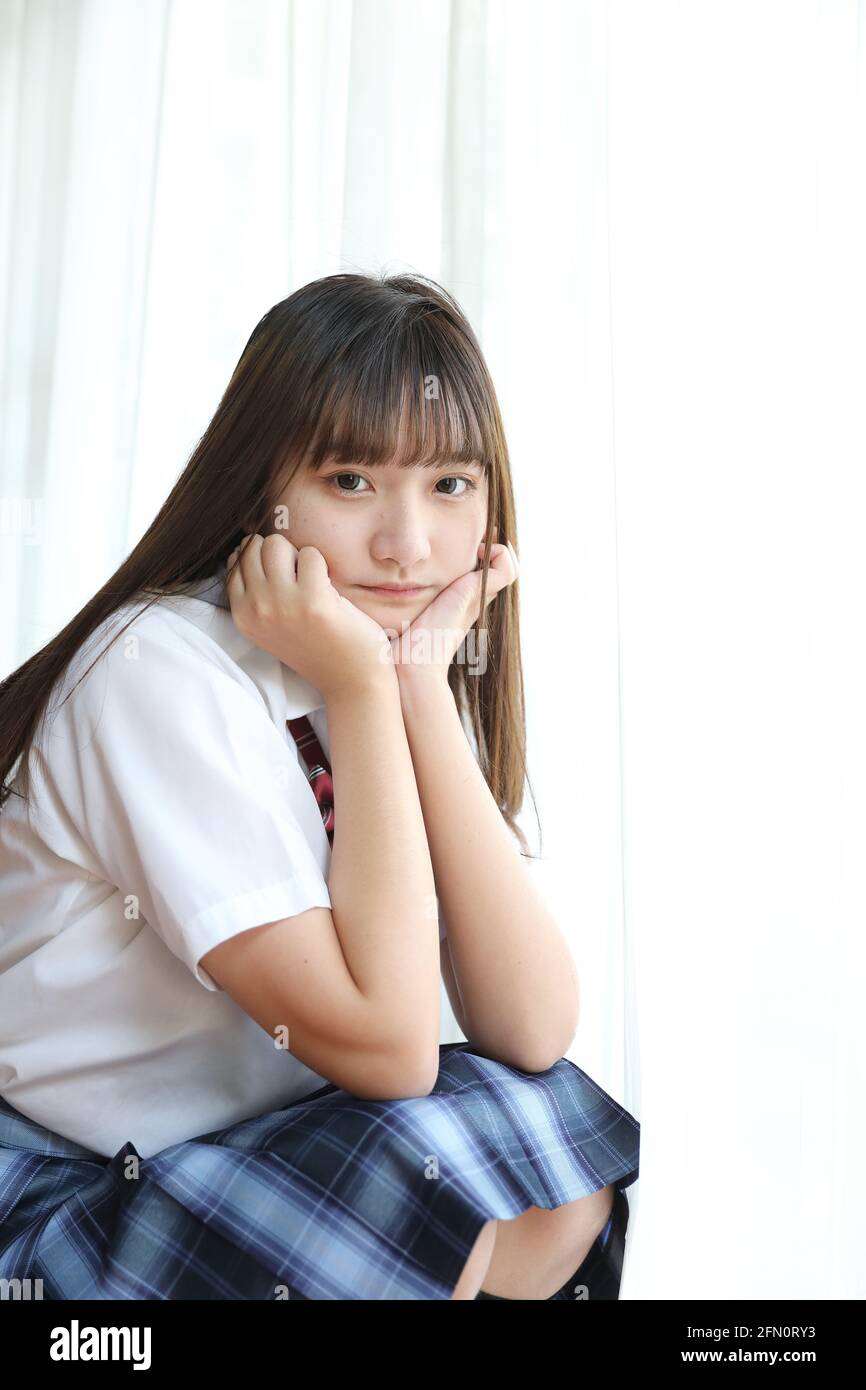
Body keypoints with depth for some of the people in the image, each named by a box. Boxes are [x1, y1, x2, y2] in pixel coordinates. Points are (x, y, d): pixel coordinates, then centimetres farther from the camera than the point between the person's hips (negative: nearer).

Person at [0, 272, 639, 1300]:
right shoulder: (163, 669, -22)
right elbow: (384, 1044, -25)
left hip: (247, 1156, 6)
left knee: (571, 1167, -15)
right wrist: (360, 688, -24)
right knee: (500, 1136, -22)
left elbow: (531, 1030, -14)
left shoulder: (408, 676, -1)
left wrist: (421, 684, -19)